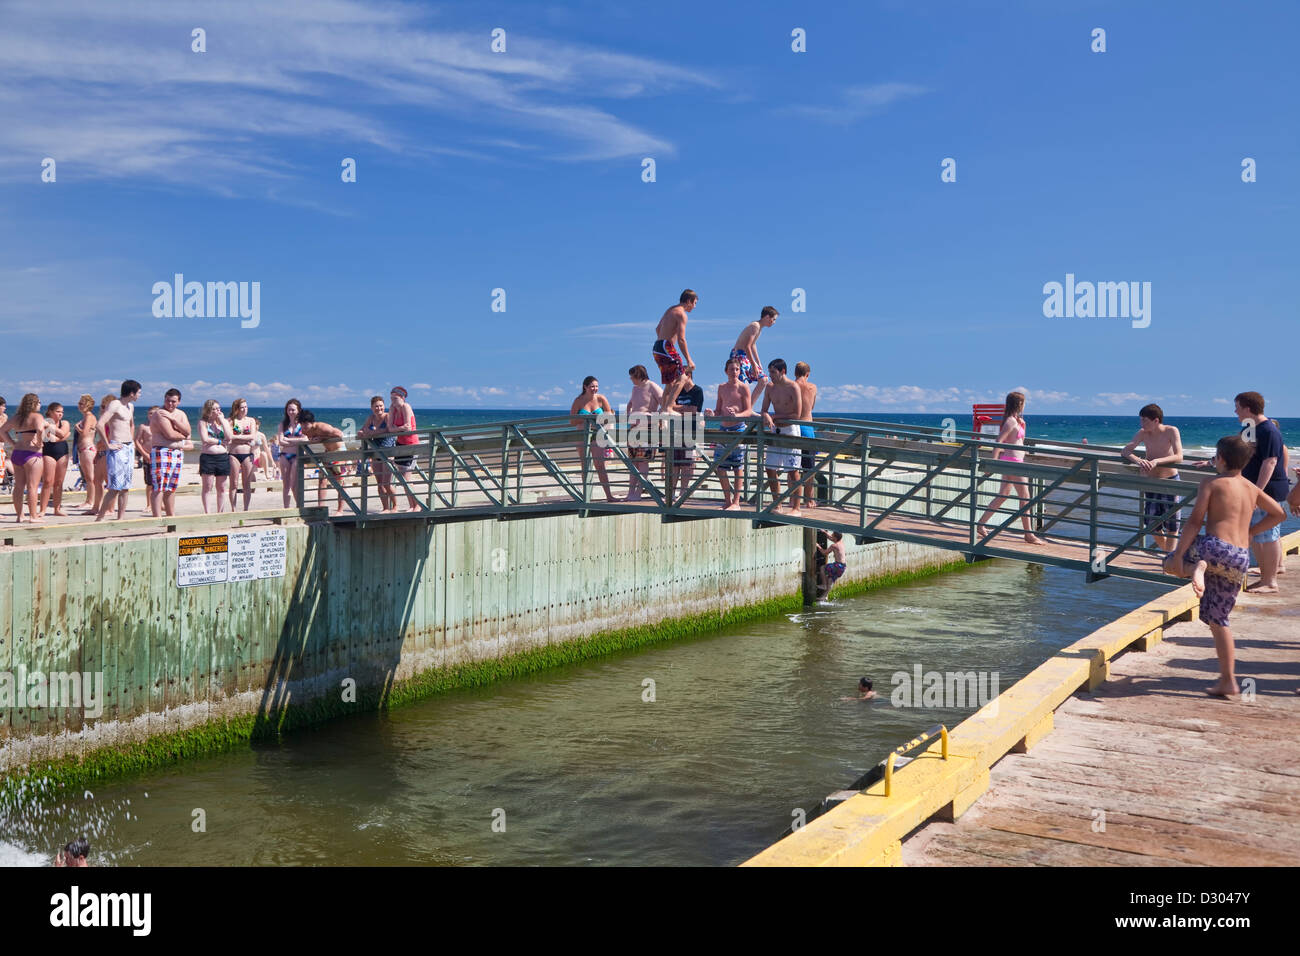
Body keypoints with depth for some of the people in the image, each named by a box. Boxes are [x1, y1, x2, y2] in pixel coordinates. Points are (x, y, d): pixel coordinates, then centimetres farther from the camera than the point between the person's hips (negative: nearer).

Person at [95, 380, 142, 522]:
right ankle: (99, 518, -5)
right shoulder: (114, 404, -11)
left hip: (128, 448, 9)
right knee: (115, 487, -11)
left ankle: (121, 518, 12)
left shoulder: (131, 406, 16)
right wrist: (107, 445, -19)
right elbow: (100, 424, -23)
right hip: (117, 448, -9)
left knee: (126, 487, 8)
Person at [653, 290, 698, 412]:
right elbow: (681, 339, -16)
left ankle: (662, 408, 17)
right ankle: (668, 407, -19)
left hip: (656, 347, 9)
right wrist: (689, 361, -15)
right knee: (681, 378, -9)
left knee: (670, 381, 17)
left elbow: (658, 329, 31)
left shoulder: (670, 310, 20)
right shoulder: (681, 314, -9)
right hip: (666, 347, -9)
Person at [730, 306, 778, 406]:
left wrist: (758, 363, 29)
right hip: (738, 356, -10)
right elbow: (747, 347, -24)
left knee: (763, 380, 10)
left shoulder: (759, 327, 14)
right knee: (744, 386, -19)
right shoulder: (755, 326, -17)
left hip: (746, 357, 10)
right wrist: (754, 365, -23)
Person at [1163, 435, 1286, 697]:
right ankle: (1228, 681, 10)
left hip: (1215, 548, -6)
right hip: (1241, 559, 6)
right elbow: (1279, 514, 26)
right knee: (1218, 620, 15)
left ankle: (1197, 568, -15)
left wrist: (1178, 554, -9)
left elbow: (1194, 522, -7)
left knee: (1170, 563, 21)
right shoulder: (1252, 488, 18)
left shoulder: (1211, 484, 1)